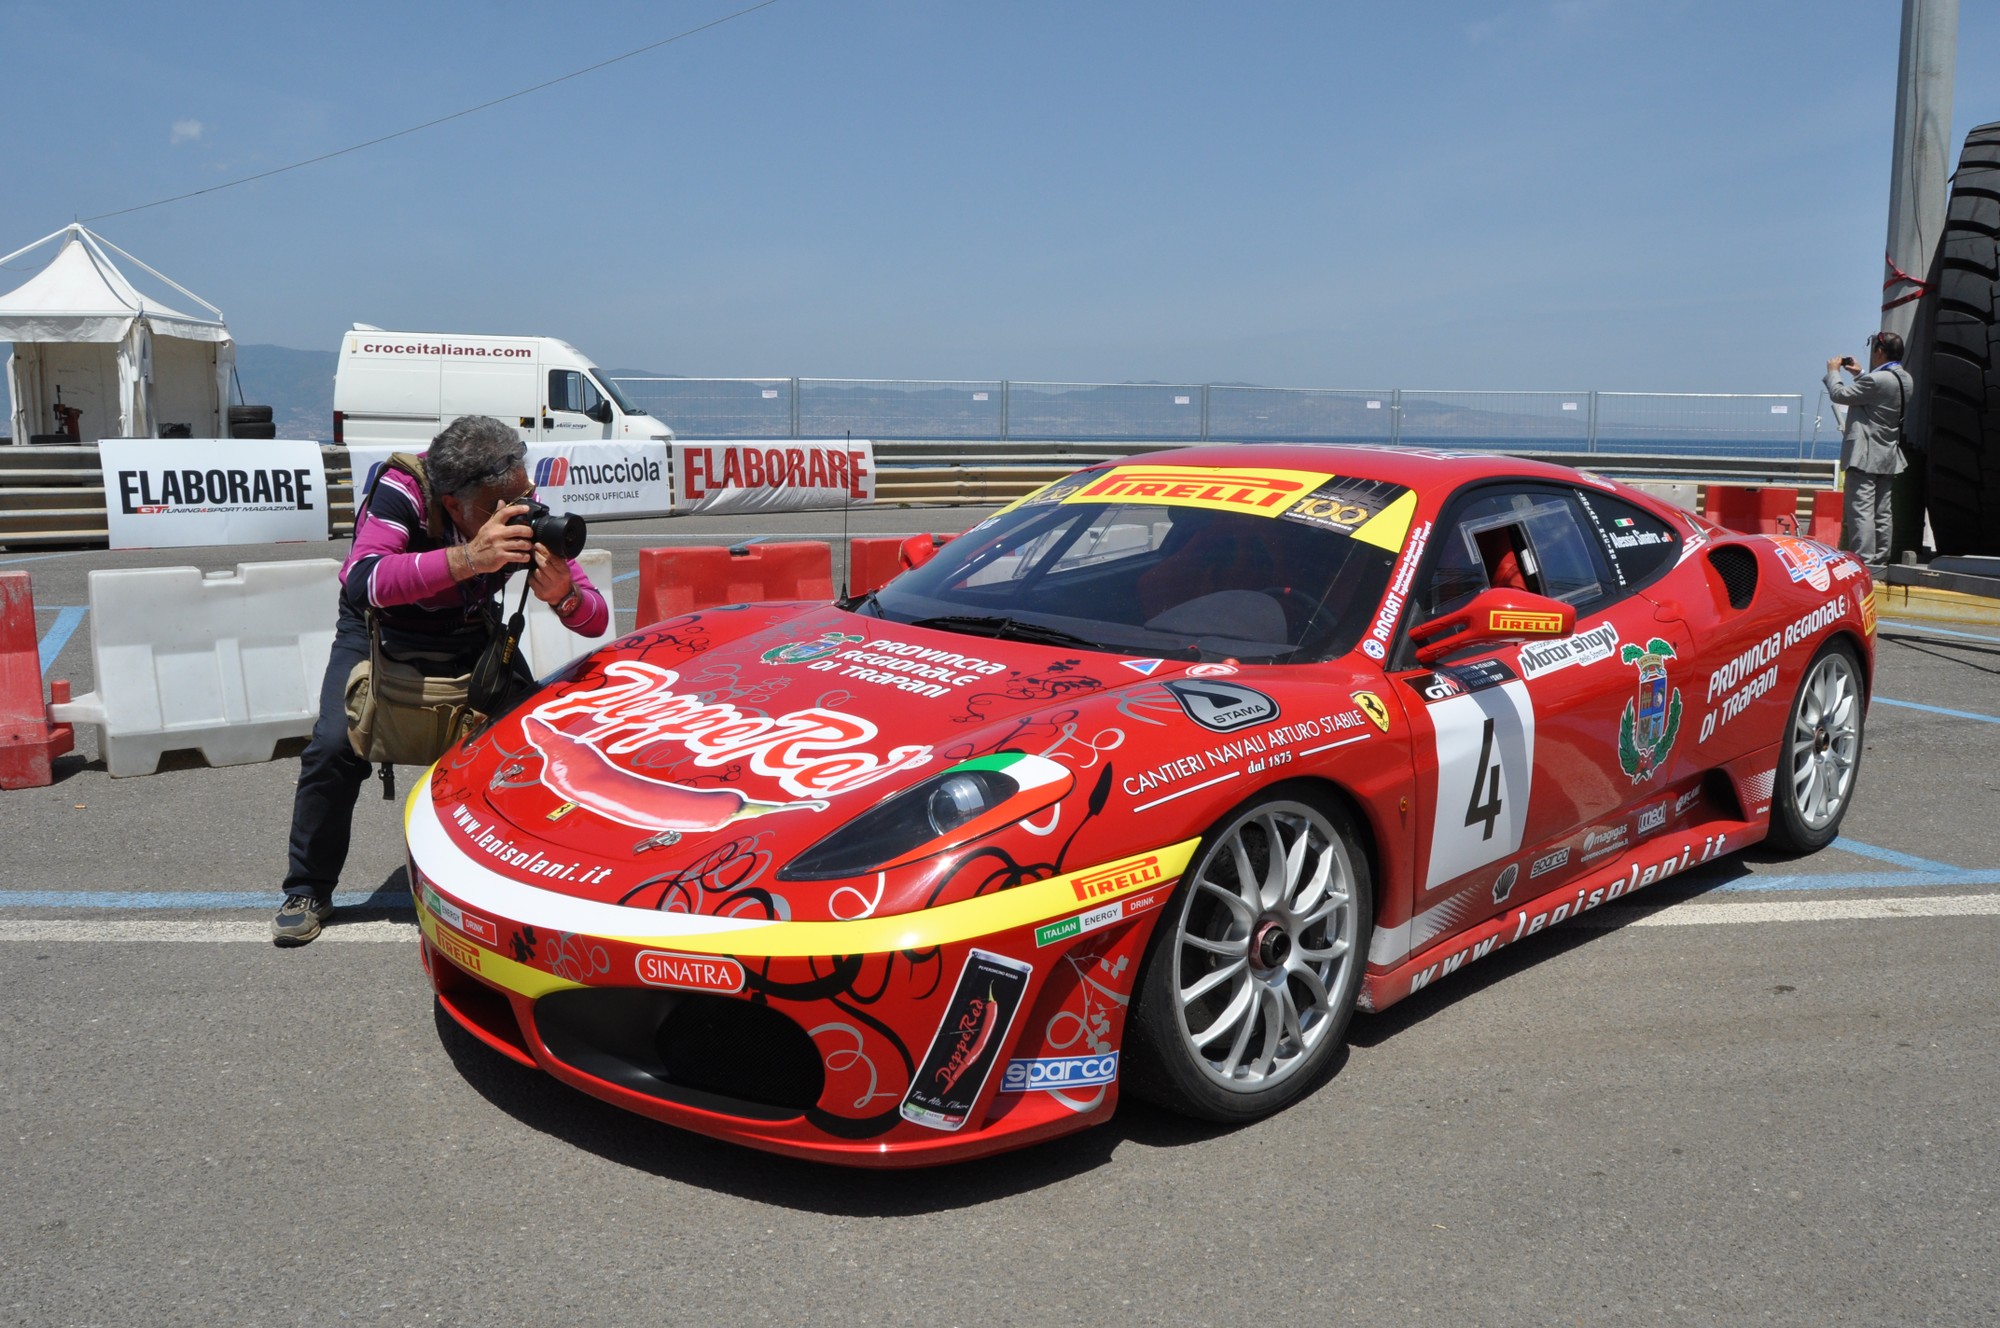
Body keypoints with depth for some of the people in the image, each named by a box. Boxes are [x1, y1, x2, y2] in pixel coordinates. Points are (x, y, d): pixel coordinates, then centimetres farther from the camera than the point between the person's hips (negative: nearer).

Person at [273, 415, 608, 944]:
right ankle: (308, 893, 1)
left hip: (471, 635, 2)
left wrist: (564, 596, -47)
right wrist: (467, 558, -61)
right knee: (335, 746, -21)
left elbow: (596, 619, -22)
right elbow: (361, 583, -51)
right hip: (380, 633, -2)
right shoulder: (400, 491, -33)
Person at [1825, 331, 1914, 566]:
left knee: (1860, 510, -10)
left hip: (1865, 456, -9)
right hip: (1888, 457, 9)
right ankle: (1879, 562, 17)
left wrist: (1833, 371, 6)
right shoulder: (1905, 379, 10)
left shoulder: (1877, 379, -19)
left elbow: (1839, 394, -11)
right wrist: (1859, 374, 26)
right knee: (1880, 514, 13)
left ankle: (1863, 563, -15)